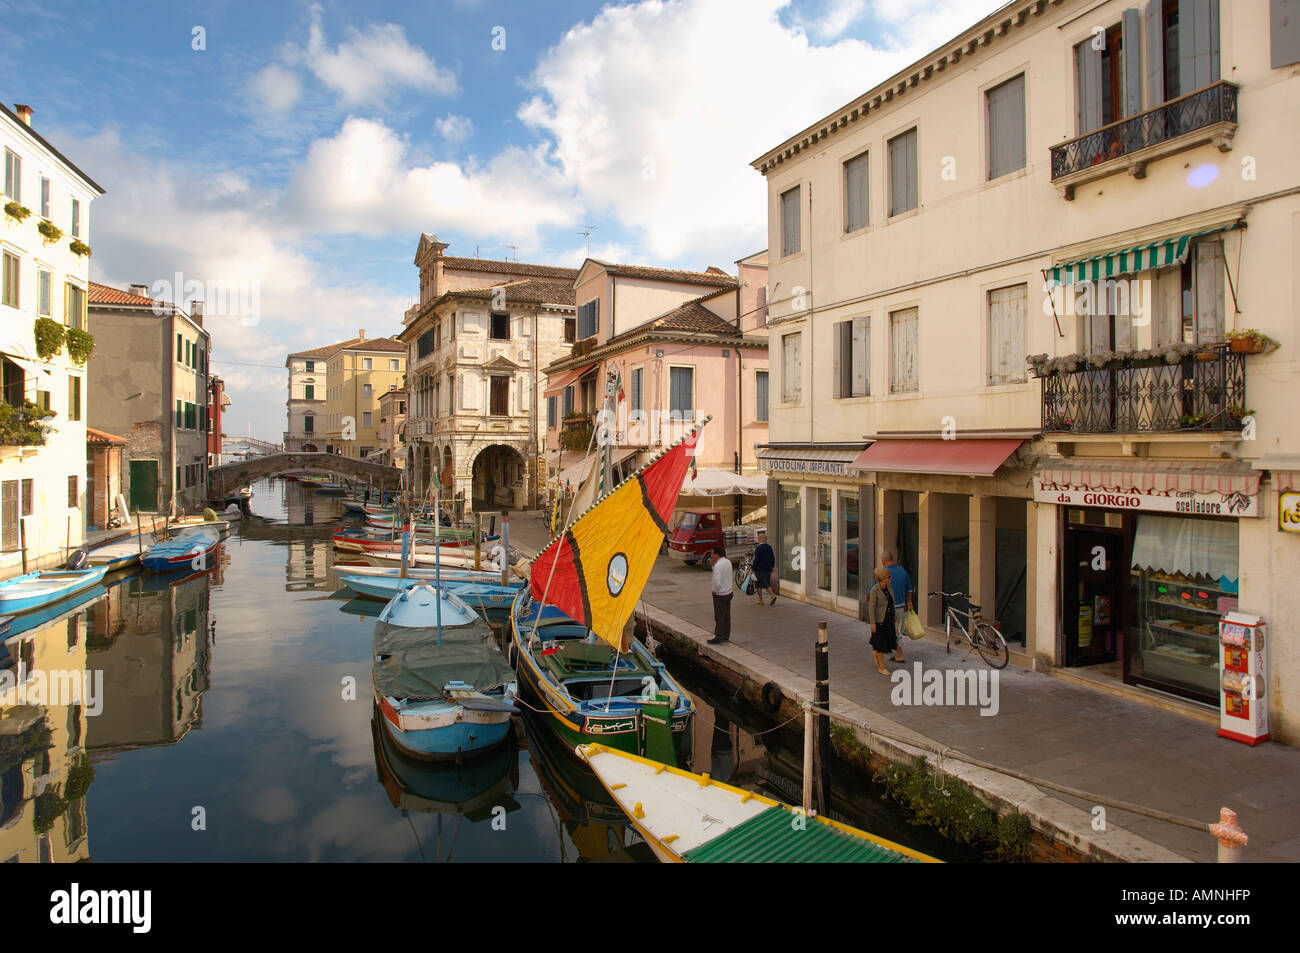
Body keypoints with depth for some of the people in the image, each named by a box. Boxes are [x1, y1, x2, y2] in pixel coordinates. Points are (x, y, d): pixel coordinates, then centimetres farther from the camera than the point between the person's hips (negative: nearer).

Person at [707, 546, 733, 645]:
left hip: (720, 595, -9)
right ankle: (726, 636, 24)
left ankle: (719, 638, 7)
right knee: (727, 616, 15)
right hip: (729, 592, 9)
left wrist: (715, 591, -11)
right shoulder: (728, 562, 4)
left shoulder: (718, 566, -23)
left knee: (719, 617, 0)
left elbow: (717, 582, -29)